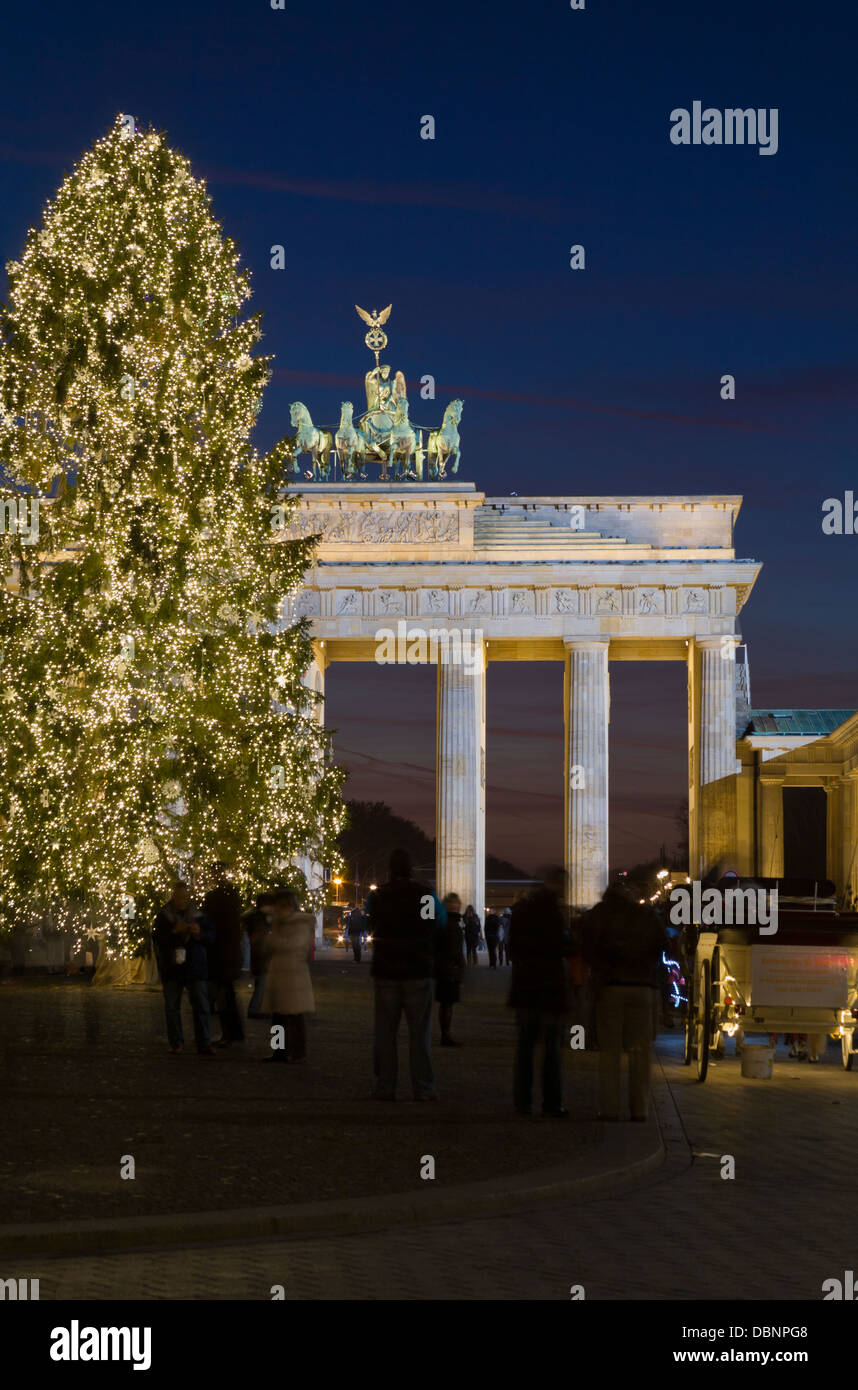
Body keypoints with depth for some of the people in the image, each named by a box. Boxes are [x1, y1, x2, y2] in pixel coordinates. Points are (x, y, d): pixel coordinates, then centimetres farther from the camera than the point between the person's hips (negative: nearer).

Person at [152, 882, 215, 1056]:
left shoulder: (198, 916, 7)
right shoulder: (163, 917, 4)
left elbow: (210, 937, 8)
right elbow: (156, 938, -6)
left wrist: (199, 933, -13)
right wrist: (174, 931, -20)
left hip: (195, 968, 0)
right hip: (171, 968, 0)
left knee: (201, 1005, -5)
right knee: (172, 1007, 3)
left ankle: (204, 1043, -5)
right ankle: (176, 1043, 11)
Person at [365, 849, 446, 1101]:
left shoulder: (376, 897, -3)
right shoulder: (425, 895, -7)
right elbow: (442, 922, 10)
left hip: (385, 972, 1)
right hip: (419, 972, -1)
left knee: (385, 1032, 6)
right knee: (419, 1032, 3)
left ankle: (385, 1086, 3)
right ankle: (422, 1087, 1)